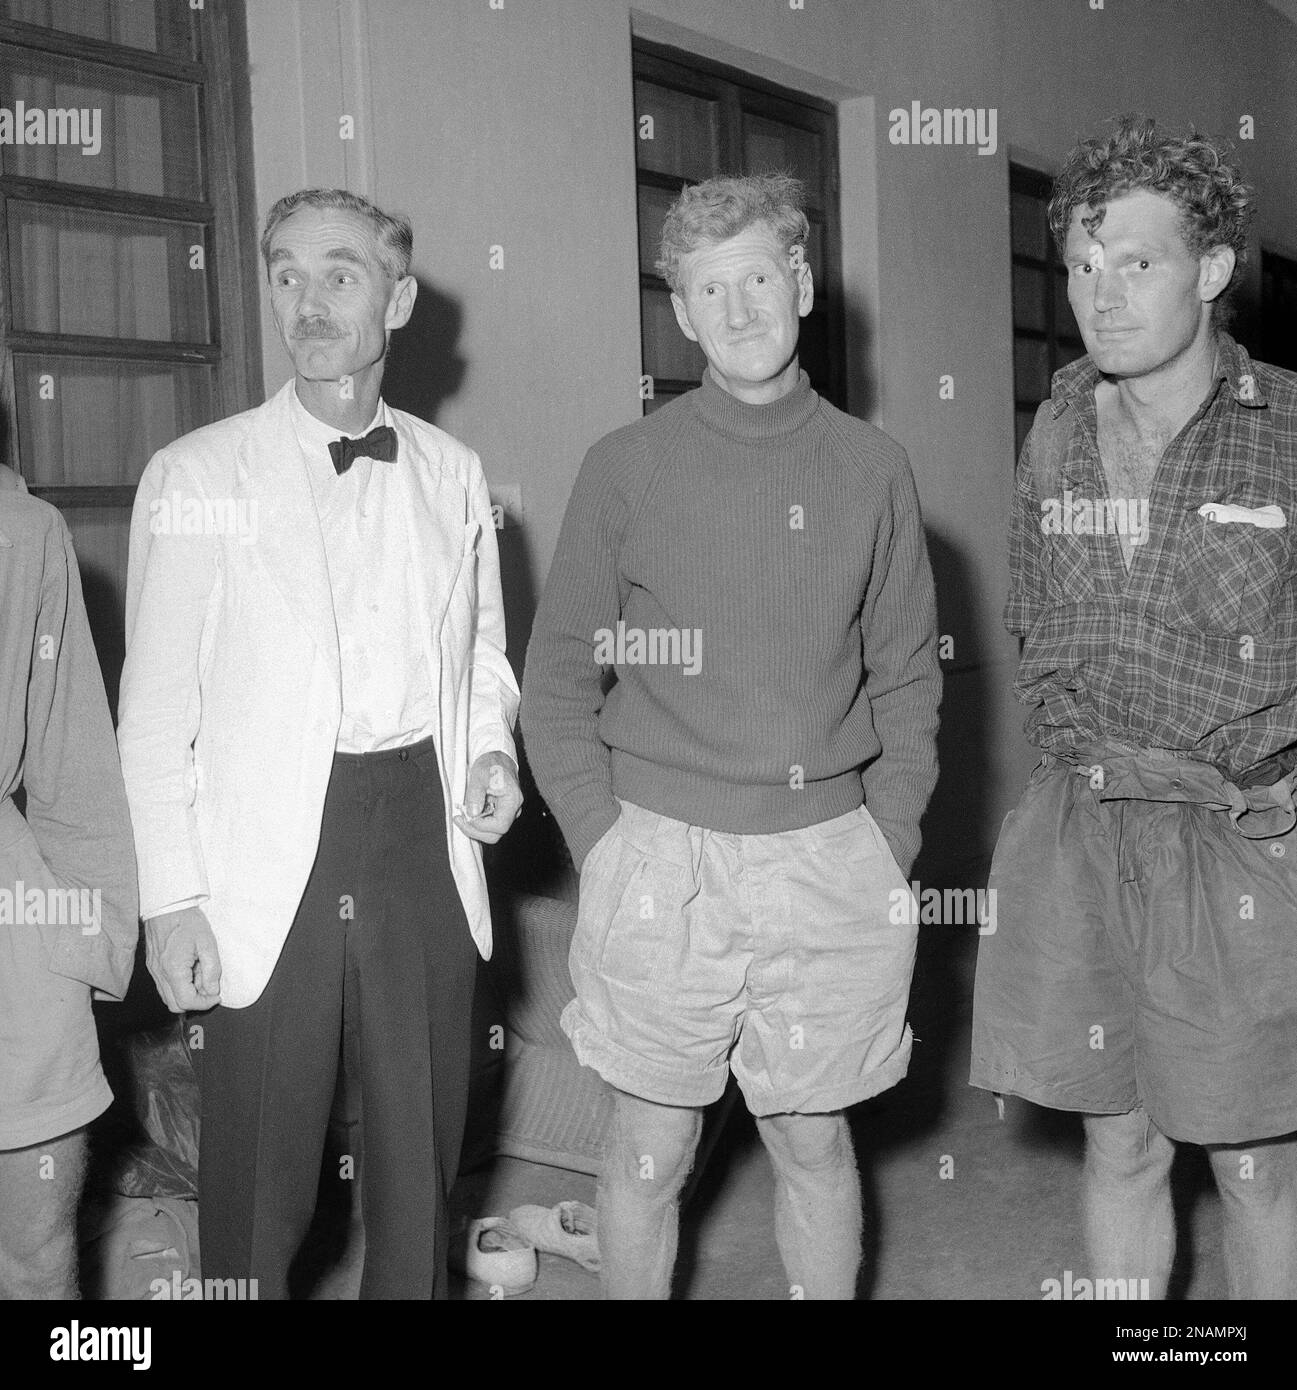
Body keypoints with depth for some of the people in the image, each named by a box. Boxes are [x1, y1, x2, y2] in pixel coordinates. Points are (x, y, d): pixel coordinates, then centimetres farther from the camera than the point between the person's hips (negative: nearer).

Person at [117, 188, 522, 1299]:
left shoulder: (452, 474, 8)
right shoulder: (195, 477, -3)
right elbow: (157, 708, -4)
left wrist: (491, 746, 0)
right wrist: (172, 900, -9)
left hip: (425, 844, 3)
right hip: (263, 872, -3)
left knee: (421, 1169, 14)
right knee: (258, 1190, 6)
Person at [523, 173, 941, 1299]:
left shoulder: (871, 466, 4)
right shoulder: (626, 467, 0)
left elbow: (908, 677, 9)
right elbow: (557, 679, 3)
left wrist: (889, 842, 1)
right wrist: (605, 840, -5)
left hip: (831, 857, 1)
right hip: (662, 856, -1)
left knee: (815, 1143, 14)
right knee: (652, 1152, 10)